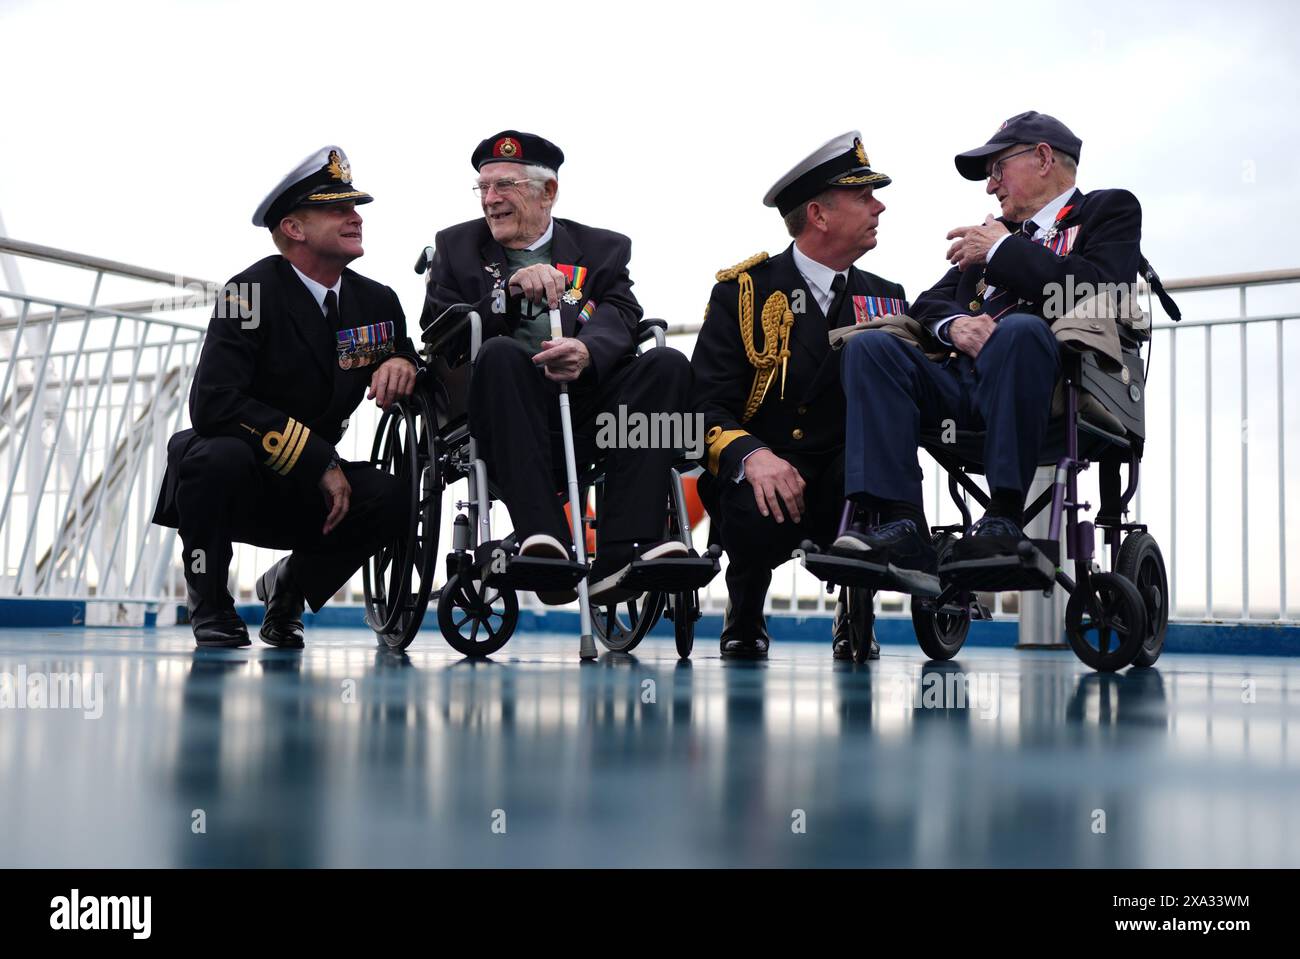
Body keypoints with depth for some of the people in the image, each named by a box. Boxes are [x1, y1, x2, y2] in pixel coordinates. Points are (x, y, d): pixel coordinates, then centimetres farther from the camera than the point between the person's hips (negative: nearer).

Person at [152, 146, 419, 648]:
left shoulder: (377, 301, 1)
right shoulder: (253, 292, -17)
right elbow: (211, 404, -27)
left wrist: (402, 363, -13)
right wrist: (319, 461, -28)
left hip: (306, 494, 4)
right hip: (232, 476, -4)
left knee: (389, 500, -25)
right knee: (221, 455, -38)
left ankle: (288, 585, 6)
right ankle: (209, 605, -10)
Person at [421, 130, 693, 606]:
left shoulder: (603, 249, 20)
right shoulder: (456, 246, 20)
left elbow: (620, 319, 0)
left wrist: (586, 351, -25)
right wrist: (510, 291, -11)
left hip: (587, 410, 1)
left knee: (667, 364, -25)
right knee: (499, 353, -33)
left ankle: (621, 554, -35)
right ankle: (546, 542, -42)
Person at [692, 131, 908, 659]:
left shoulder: (886, 298, 15)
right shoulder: (743, 290, 1)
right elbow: (706, 404, -8)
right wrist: (751, 456, -29)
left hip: (849, 477, 2)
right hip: (758, 475, -2)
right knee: (756, 518, -37)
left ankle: (855, 613, -4)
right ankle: (745, 615, 2)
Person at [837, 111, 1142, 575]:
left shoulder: (1109, 209, 14)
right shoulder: (997, 230, 31)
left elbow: (1101, 290, -7)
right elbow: (929, 303, 21)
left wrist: (1004, 250, -1)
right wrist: (954, 323, -4)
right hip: (964, 386, 6)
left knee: (1019, 328, -36)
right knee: (869, 346, -17)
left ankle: (1004, 518, -31)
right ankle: (902, 524, -29)